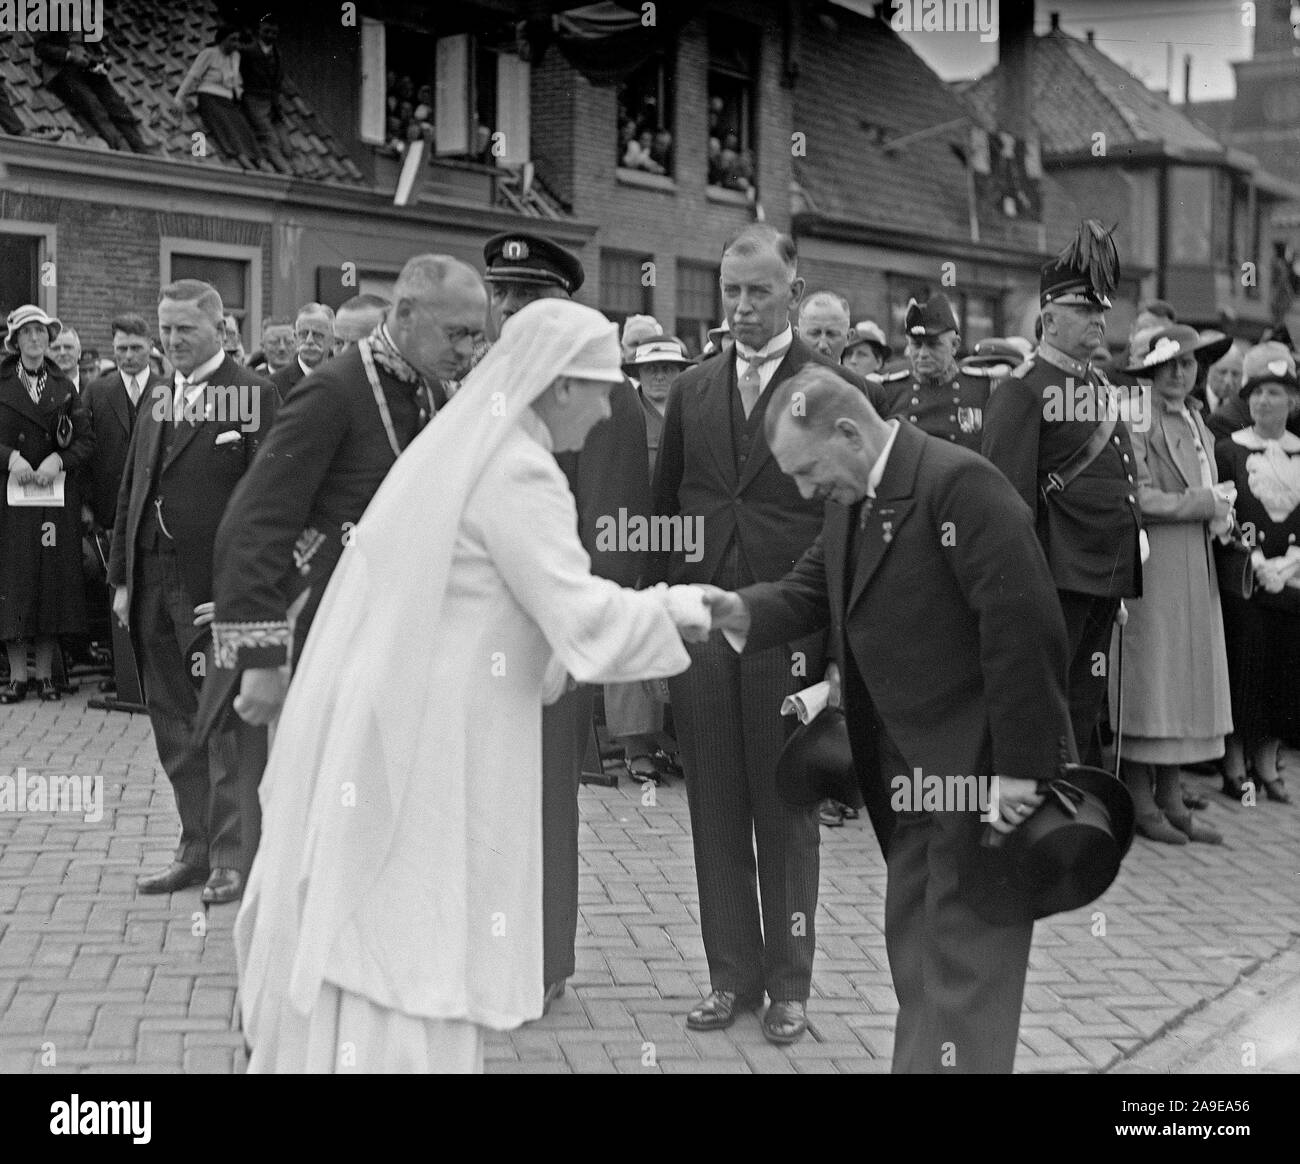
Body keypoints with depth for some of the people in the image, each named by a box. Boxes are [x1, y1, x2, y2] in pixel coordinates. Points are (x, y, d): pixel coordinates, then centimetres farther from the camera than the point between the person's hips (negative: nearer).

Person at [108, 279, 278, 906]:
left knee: (230, 720, 1)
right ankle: (196, 848, 24)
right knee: (173, 720, 13)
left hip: (221, 585, -7)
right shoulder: (156, 397, 14)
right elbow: (131, 490, 17)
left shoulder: (254, 393, -8)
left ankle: (233, 857, 10)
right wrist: (122, 578, 12)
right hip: (155, 584, 7)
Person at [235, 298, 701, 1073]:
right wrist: (673, 608, -7)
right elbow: (583, 620, -22)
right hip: (428, 744, -9)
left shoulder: (461, 445, 13)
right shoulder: (519, 472, -16)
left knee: (362, 939, 17)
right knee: (416, 951, -1)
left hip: (381, 726, 9)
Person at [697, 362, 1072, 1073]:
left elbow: (1024, 623, -24)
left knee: (964, 955, -2)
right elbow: (809, 591, 8)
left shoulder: (958, 482, -21)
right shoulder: (850, 500, 7)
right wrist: (742, 611, -15)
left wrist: (1018, 767, -23)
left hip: (981, 760, -9)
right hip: (908, 765, 9)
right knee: (911, 938, 18)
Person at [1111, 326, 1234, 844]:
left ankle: (1172, 802, 14)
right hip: (1152, 568, -8)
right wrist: (1206, 504, -13)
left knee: (1187, 682, 8)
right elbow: (1137, 498, -16)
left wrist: (1221, 515, 1)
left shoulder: (1197, 421, 19)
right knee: (1147, 680, -4)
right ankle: (1141, 805, 4)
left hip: (1197, 569, 8)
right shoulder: (1137, 419, -8)